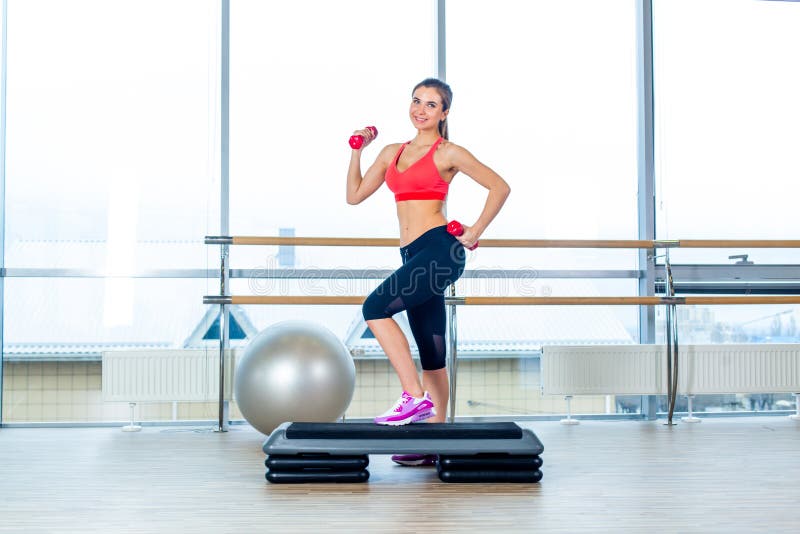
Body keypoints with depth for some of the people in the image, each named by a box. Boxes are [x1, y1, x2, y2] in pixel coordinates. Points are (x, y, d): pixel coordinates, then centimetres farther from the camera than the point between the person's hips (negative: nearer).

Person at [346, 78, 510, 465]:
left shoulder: (448, 153, 0)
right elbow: (354, 195, 20)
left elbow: (500, 187, 0)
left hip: (439, 249, -7)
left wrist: (475, 232, -3)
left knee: (375, 308, -22)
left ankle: (415, 398, -18)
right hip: (413, 256, 7)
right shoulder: (393, 152, 18)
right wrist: (357, 150, 15)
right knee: (431, 352, 8)